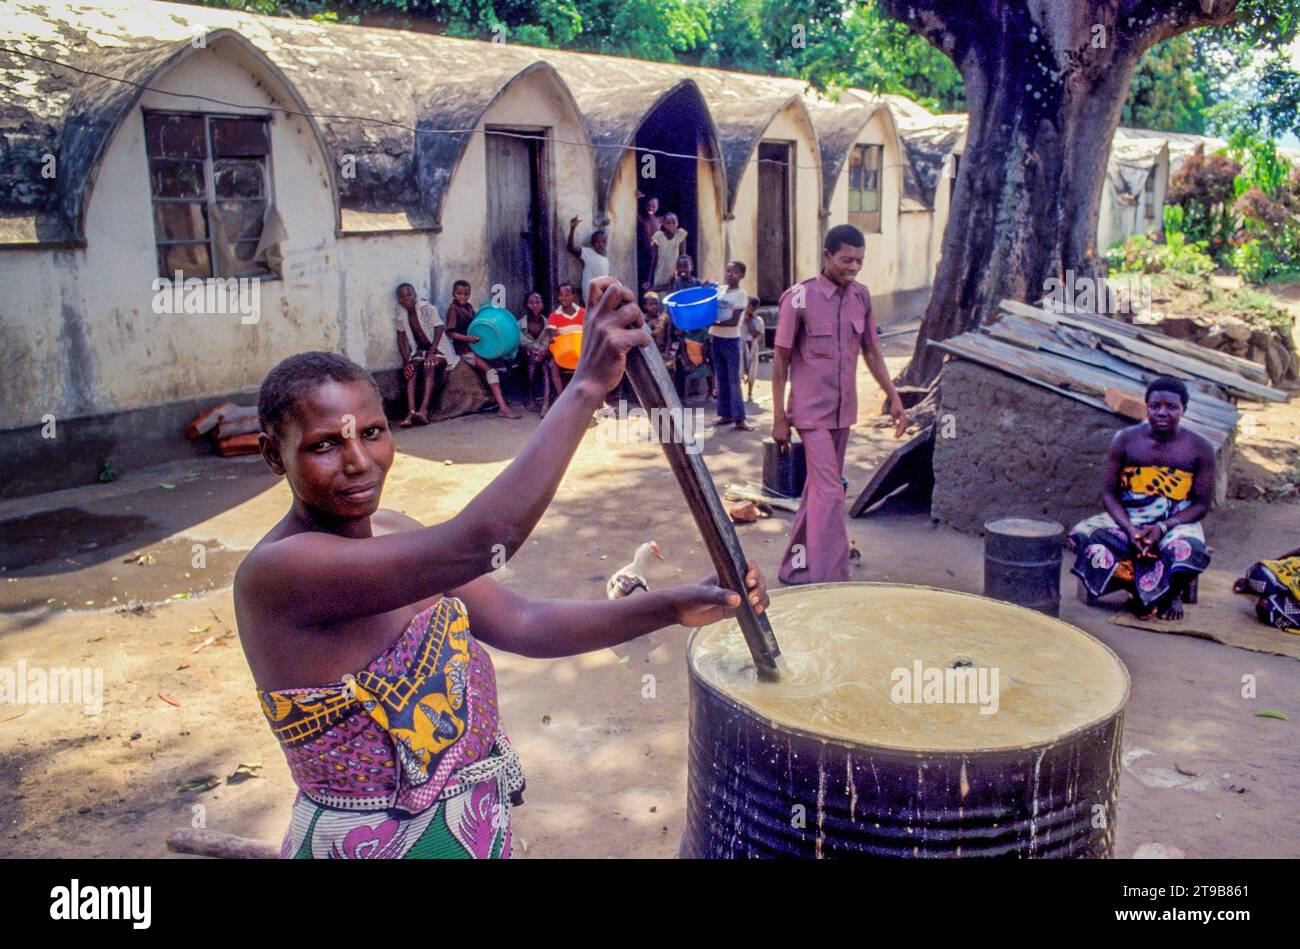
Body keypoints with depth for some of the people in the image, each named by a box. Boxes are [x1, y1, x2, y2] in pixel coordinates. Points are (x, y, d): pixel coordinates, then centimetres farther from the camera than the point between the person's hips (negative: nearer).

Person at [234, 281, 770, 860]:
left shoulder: (390, 532, 1)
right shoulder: (276, 571, -24)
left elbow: (522, 625, -3)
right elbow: (479, 543, -36)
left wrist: (670, 608, -14)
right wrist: (586, 388, -34)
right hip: (373, 842, -7)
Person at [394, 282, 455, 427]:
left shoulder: (427, 307, -16)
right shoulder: (399, 313, -2)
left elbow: (439, 330, -20)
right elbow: (401, 337, 1)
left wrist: (431, 353, -28)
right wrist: (406, 360, -11)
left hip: (438, 348, -4)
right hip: (419, 350, 4)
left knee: (430, 366, -32)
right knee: (410, 369, -23)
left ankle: (423, 411, -43)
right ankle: (411, 412, -35)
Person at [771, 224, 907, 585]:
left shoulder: (861, 296, 5)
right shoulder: (799, 297, -12)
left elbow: (872, 352, 14)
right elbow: (780, 359, -8)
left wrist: (894, 398, 9)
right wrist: (779, 418, -9)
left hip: (843, 410, 6)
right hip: (812, 412, -6)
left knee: (818, 488, 14)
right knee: (830, 494, -11)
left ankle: (796, 567, 28)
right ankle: (830, 580, -6)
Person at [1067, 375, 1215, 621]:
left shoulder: (1200, 449, -4)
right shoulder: (1125, 440, -2)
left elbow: (1202, 504, -4)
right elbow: (1109, 493, -2)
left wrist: (1162, 528, -20)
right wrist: (1130, 529, -20)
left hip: (1177, 524, -1)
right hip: (1126, 520, 1)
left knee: (1186, 550, -37)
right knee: (1081, 535, -29)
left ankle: (1173, 594, 2)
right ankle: (1139, 589, -9)